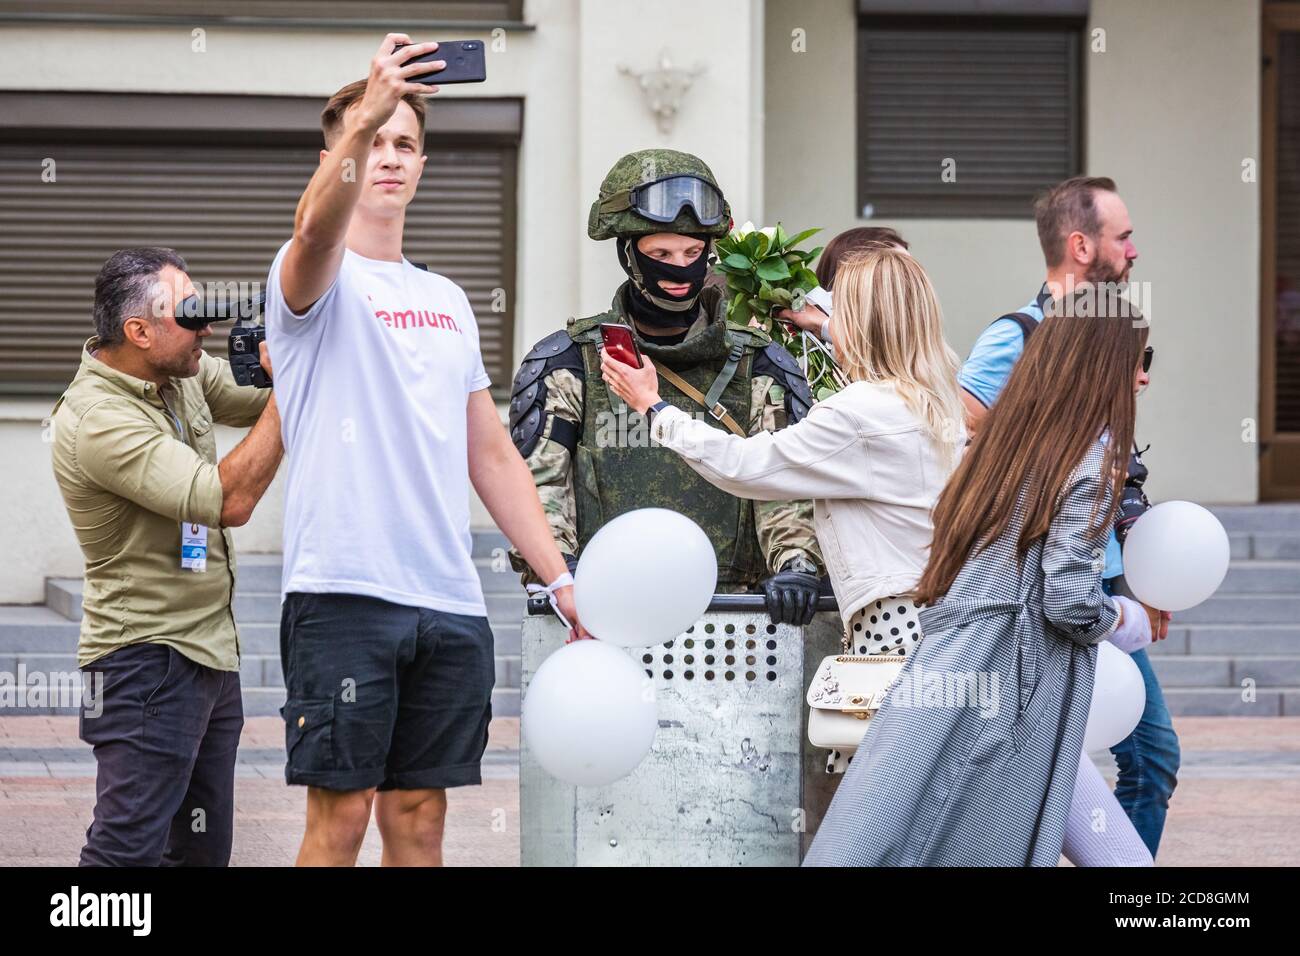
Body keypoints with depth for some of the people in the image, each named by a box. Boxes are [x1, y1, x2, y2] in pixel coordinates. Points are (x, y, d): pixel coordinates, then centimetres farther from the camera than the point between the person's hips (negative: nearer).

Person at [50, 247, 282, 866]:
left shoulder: (181, 373, 5)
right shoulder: (99, 420, -23)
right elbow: (230, 500, -28)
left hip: (210, 650, 9)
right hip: (148, 659, -9)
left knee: (203, 848, 13)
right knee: (128, 851, -14)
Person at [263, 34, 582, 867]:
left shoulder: (448, 302, 20)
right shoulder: (318, 280, 0)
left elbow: (493, 456, 20)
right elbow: (316, 232, -26)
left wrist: (564, 582, 13)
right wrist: (365, 114, -42)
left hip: (451, 604, 6)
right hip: (345, 591, -6)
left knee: (420, 814, 7)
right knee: (341, 812, -6)